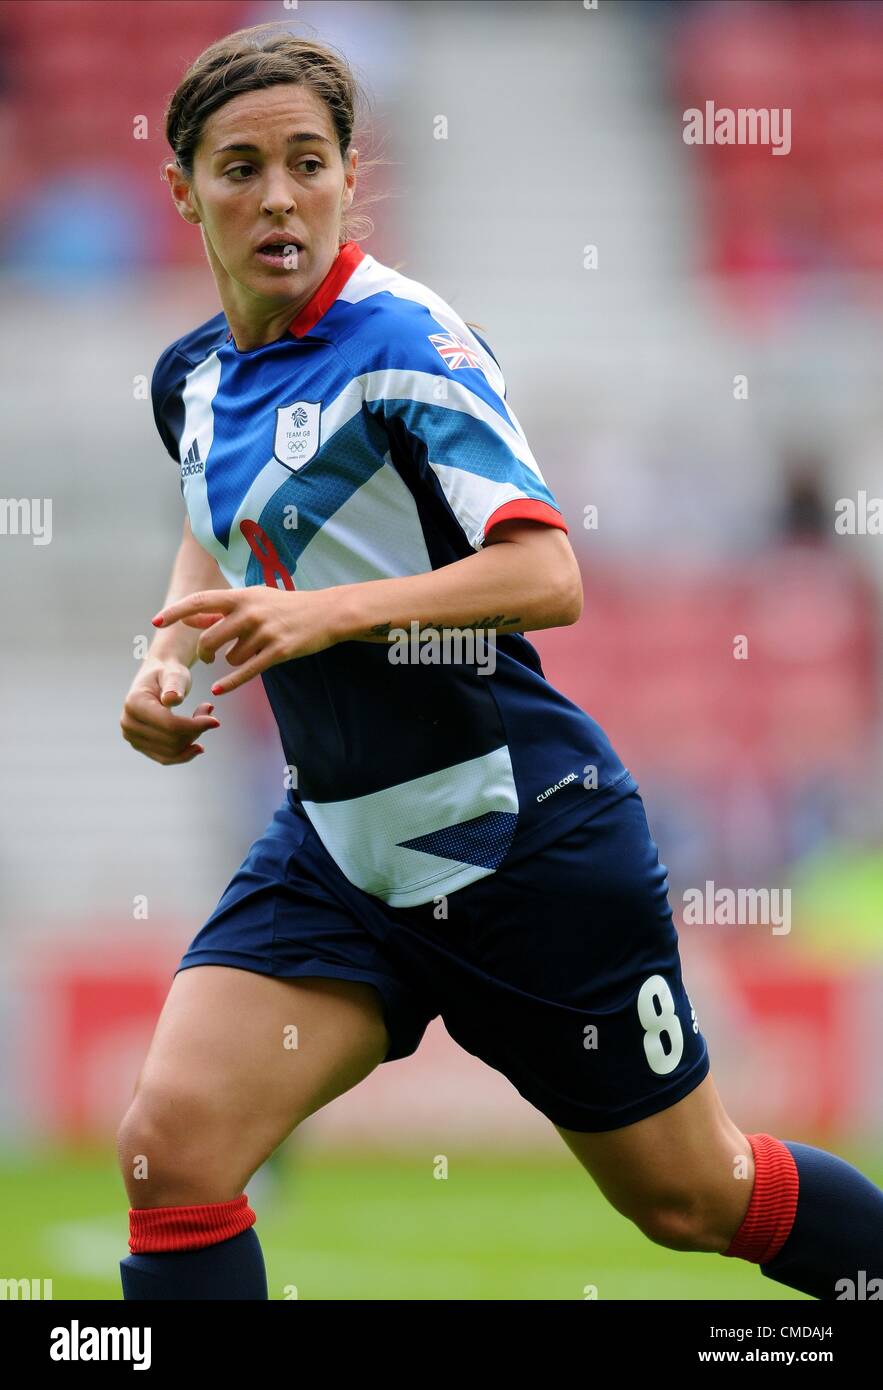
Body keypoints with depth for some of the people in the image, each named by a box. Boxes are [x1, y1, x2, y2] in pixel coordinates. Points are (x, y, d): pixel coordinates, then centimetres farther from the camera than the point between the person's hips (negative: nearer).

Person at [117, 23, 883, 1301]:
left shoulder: (401, 340, -16)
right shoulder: (194, 378, 5)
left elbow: (546, 575, -26)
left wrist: (331, 614, -36)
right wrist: (169, 656, 8)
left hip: (524, 842, -6)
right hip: (337, 847, 6)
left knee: (691, 1199, 9)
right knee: (169, 1145, -16)